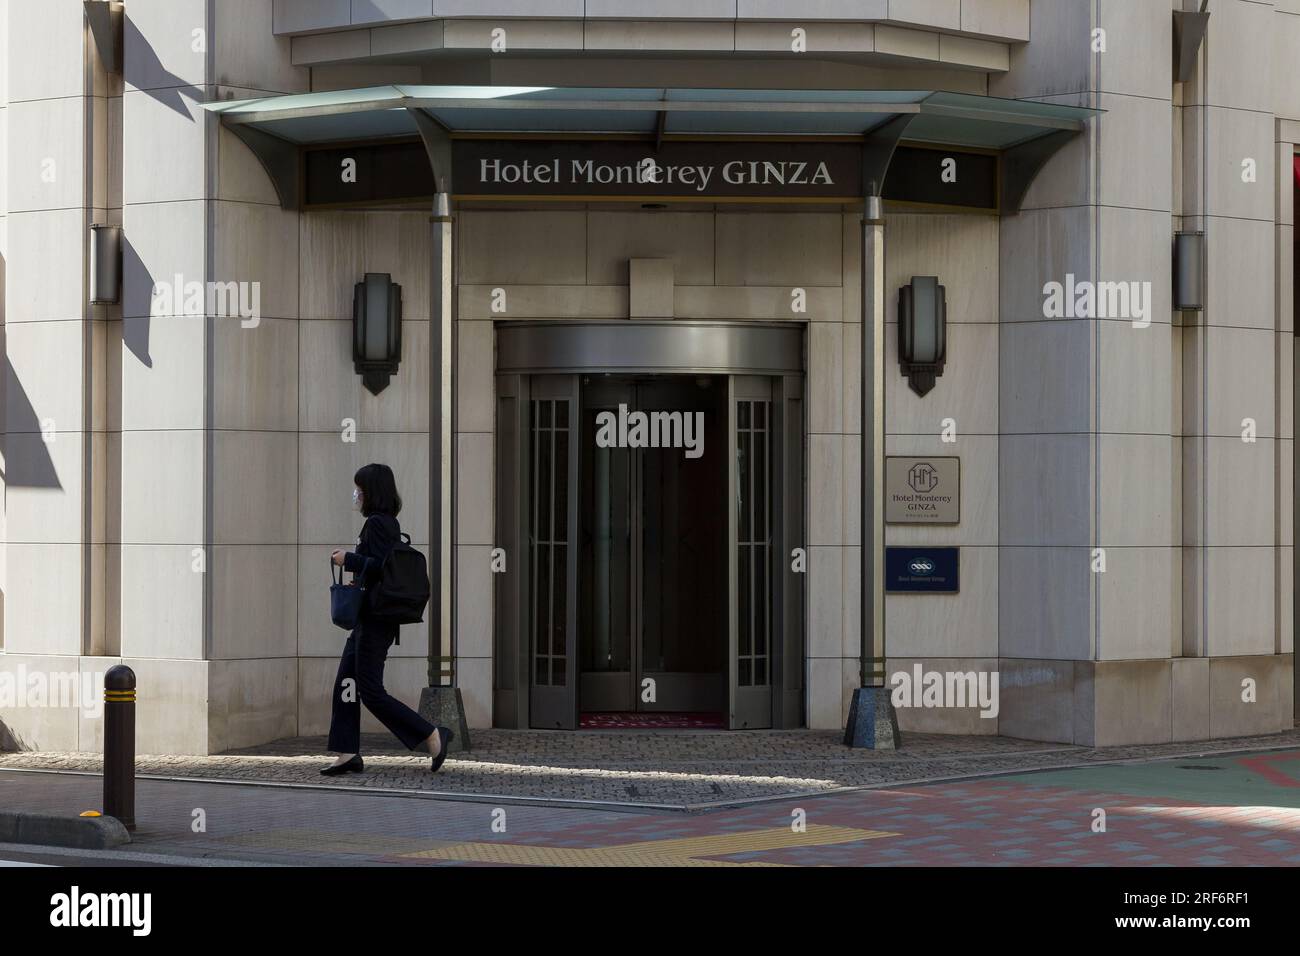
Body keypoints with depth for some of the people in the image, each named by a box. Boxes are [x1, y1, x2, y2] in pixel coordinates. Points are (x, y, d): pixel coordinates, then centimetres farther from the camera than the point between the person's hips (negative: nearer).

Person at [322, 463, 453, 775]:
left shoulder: (377, 523, -15)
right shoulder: (388, 523, 15)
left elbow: (380, 566, -24)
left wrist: (348, 559, -13)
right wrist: (359, 579, 16)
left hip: (375, 620, -10)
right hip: (369, 619, 10)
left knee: (371, 691, -7)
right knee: (345, 684, 9)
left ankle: (432, 735, -5)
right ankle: (348, 754, 10)